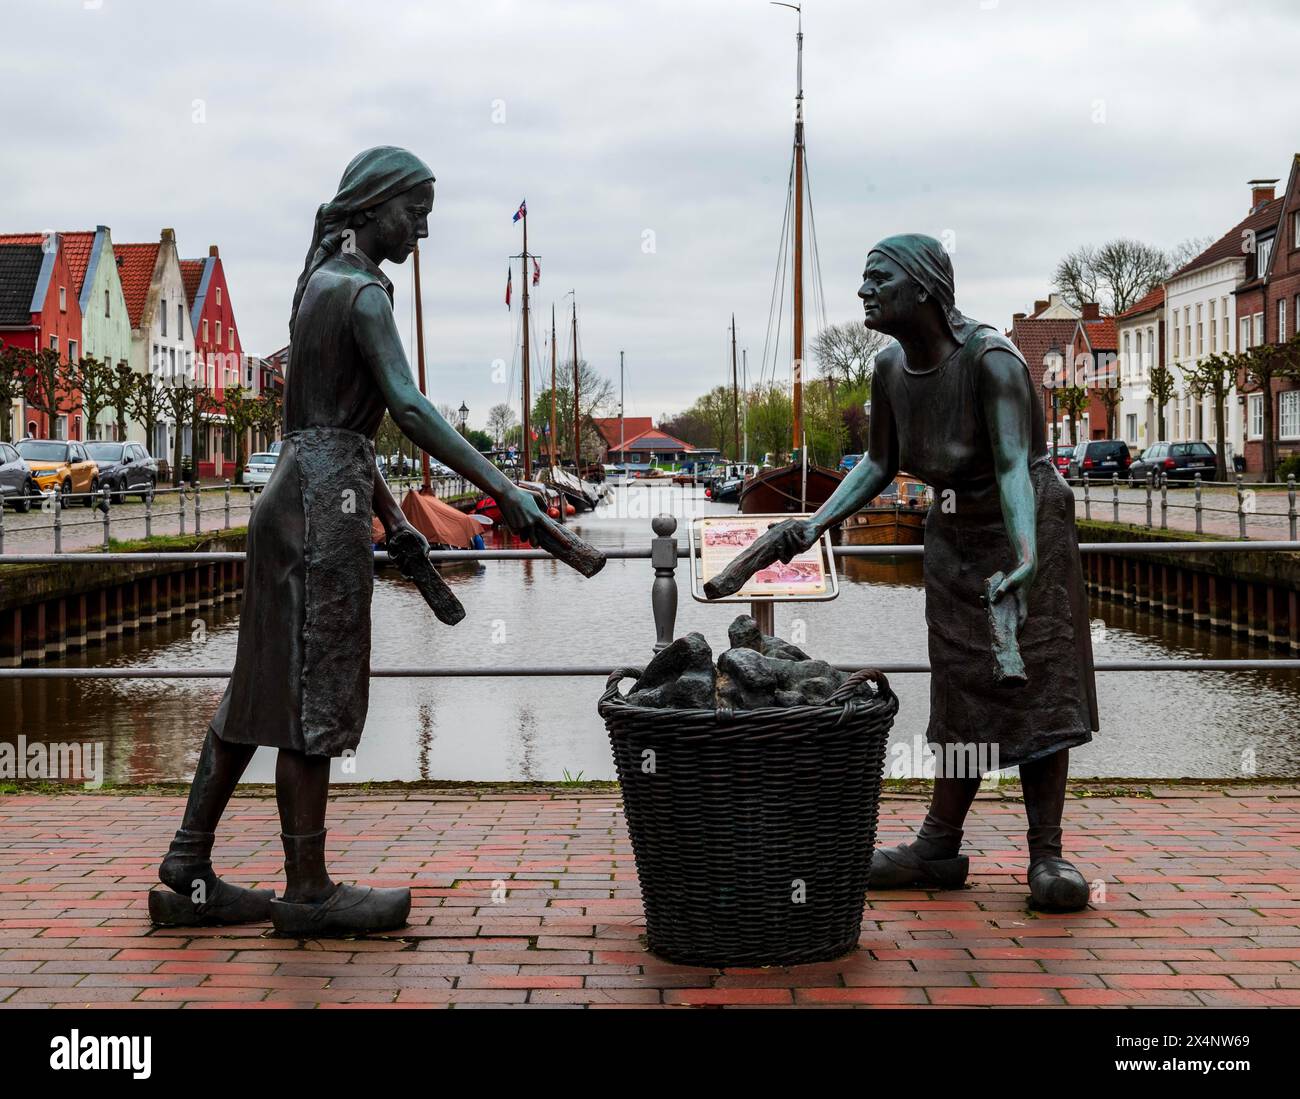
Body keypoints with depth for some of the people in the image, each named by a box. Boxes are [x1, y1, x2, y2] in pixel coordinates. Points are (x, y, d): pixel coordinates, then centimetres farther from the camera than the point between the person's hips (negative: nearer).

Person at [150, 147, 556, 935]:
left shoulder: (321, 284, 19)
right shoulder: (362, 293, -11)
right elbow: (410, 409, -23)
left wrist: (393, 516, 22)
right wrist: (503, 490, -25)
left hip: (295, 494, 10)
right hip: (326, 502, -10)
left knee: (264, 686, 11)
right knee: (316, 694, -3)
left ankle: (188, 876, 15)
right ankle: (307, 891, 5)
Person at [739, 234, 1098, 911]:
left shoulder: (991, 358, -26)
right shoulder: (890, 369, -6)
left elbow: (1014, 466, -35)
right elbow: (879, 465, 6)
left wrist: (1025, 561, -48)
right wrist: (815, 525, -4)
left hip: (1027, 529, -6)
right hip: (953, 537, 6)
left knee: (1036, 681, -8)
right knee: (962, 687, 9)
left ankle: (1046, 855, -3)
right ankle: (939, 847, 14)